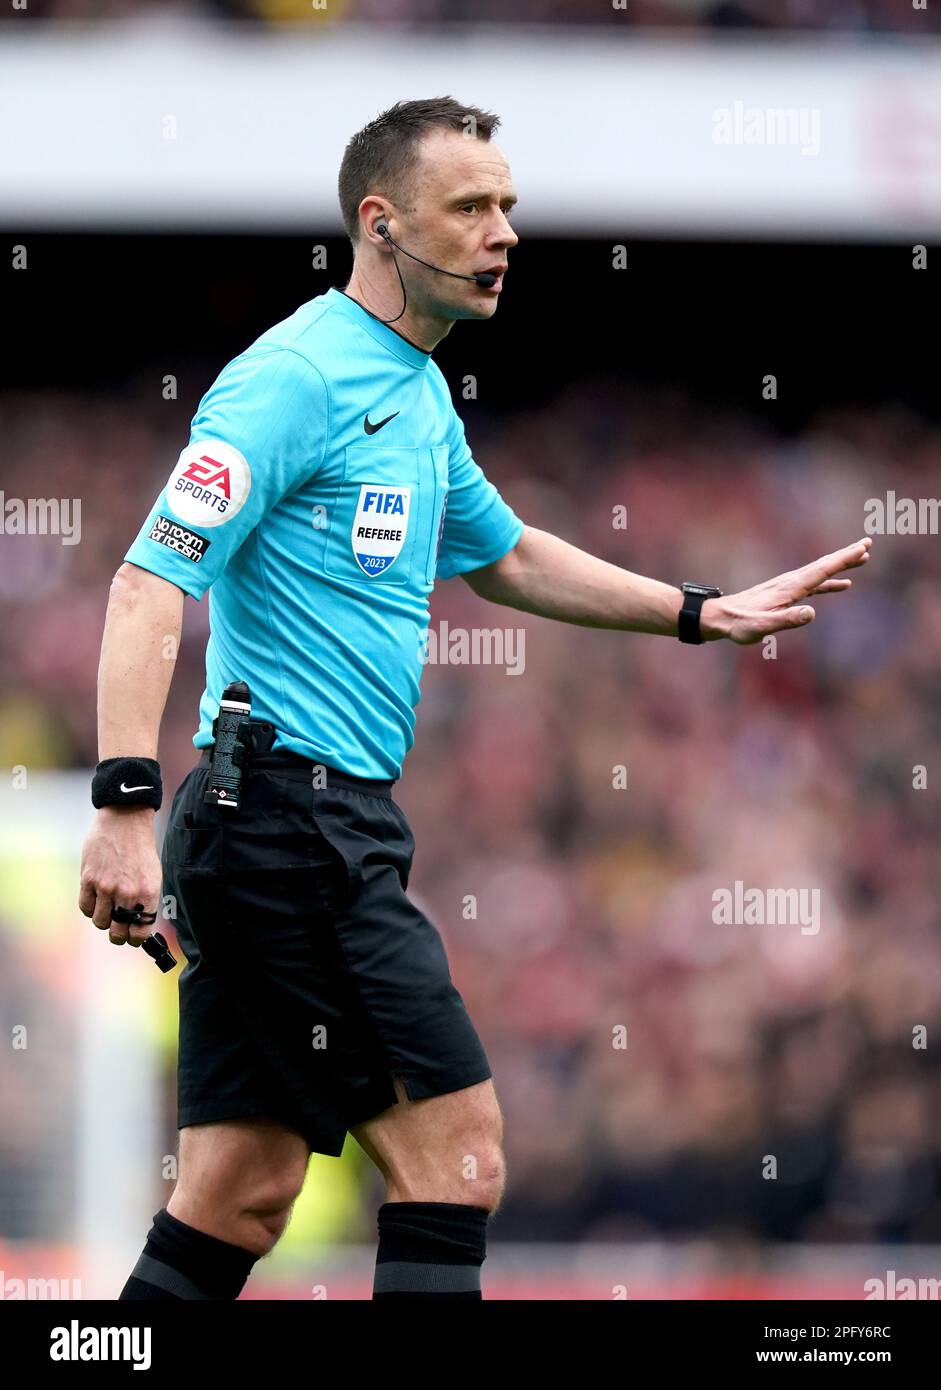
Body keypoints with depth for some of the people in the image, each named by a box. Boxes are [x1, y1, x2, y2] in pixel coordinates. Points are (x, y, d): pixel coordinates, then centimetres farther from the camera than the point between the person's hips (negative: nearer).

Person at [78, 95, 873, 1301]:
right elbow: (152, 581, -20)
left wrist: (704, 612, 33)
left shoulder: (417, 393, 18)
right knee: (453, 1156, -9)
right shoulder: (297, 377, -12)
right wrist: (126, 803, -30)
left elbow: (505, 556, 35)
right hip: (297, 813, -10)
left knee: (241, 1201, 6)